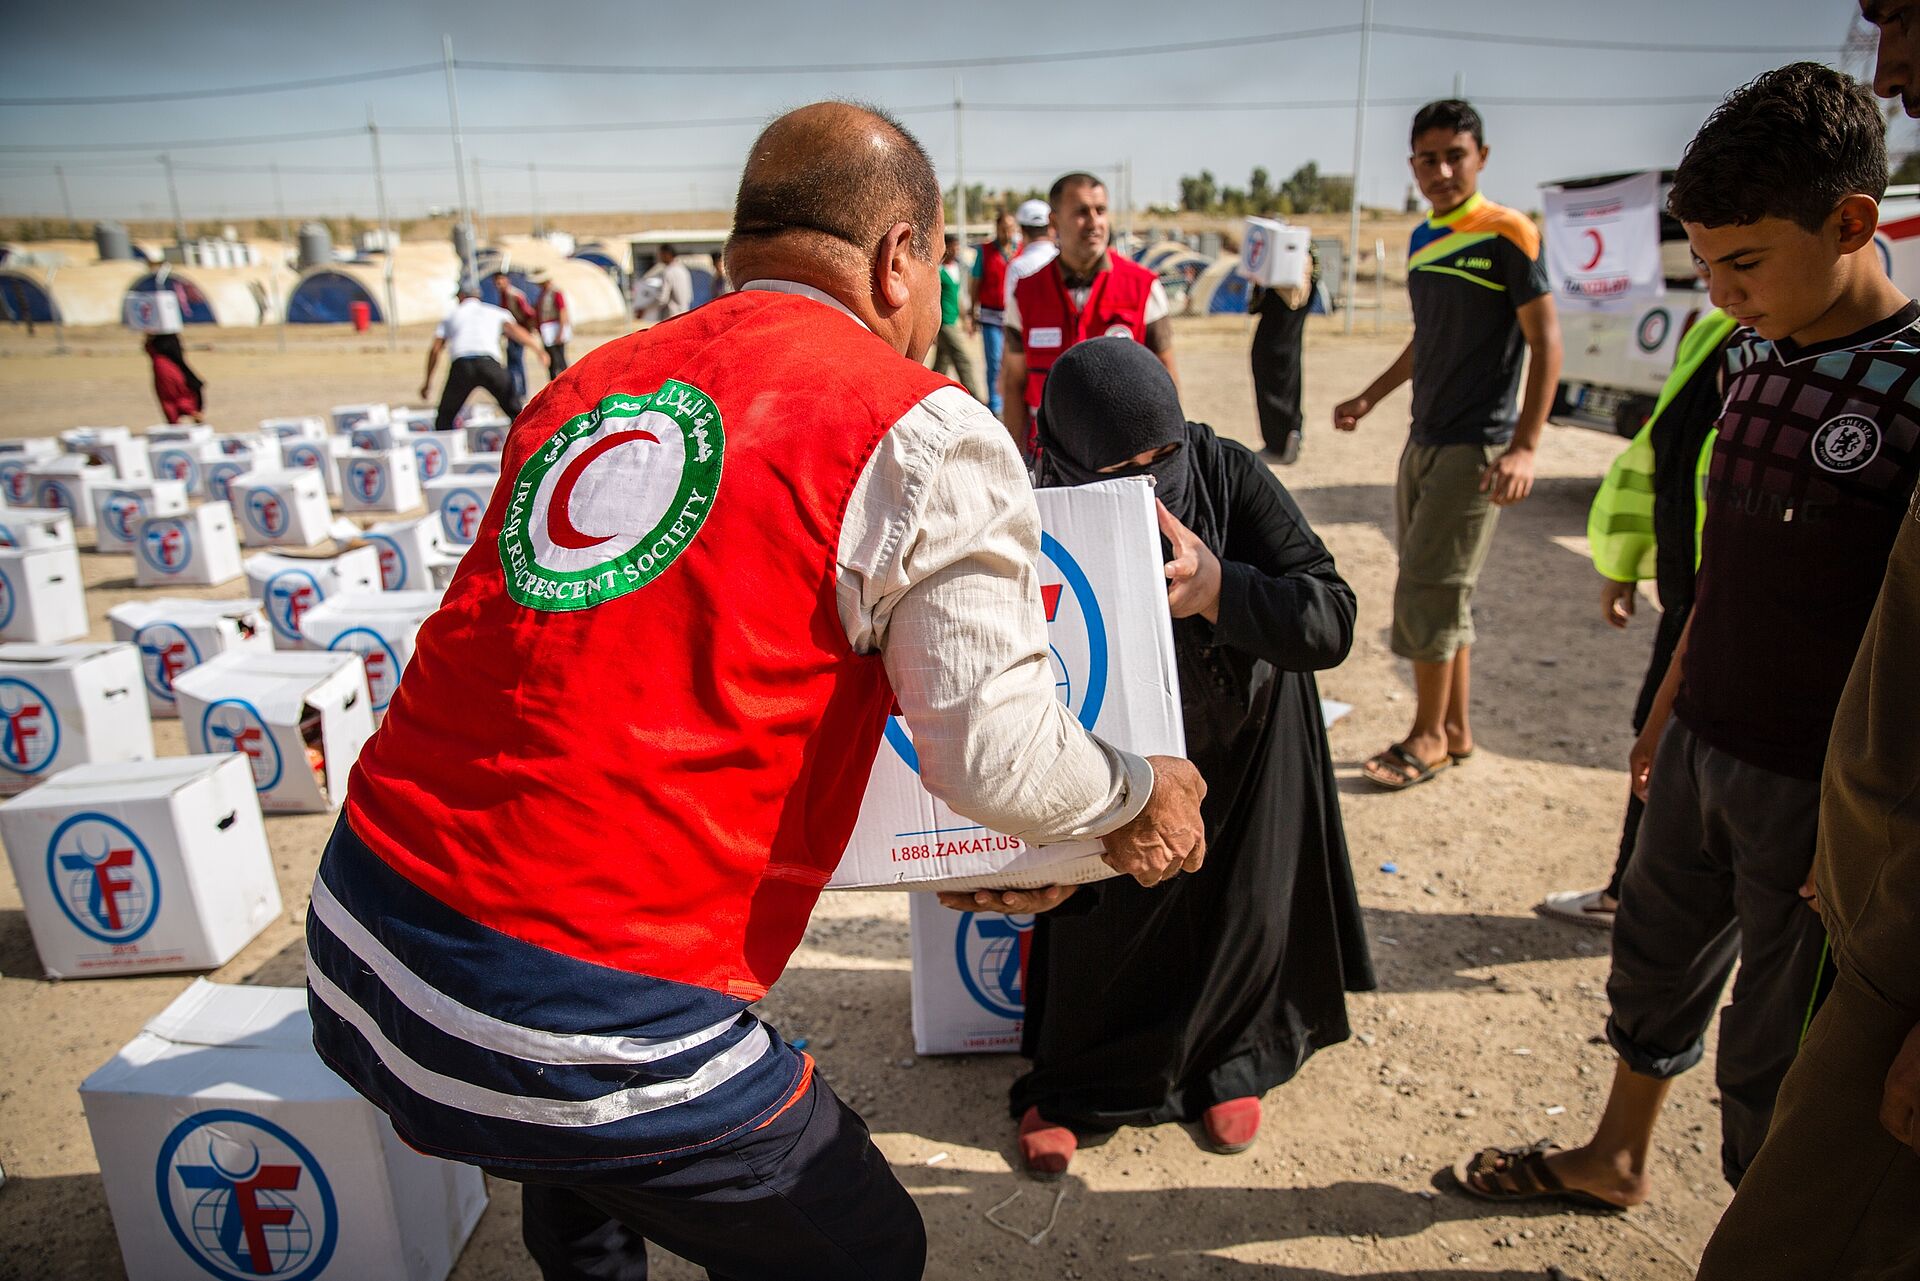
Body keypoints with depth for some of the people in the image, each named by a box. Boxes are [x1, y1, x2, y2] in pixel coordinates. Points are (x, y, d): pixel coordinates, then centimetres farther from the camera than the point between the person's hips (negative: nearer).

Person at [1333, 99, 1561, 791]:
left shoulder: (1508, 234, -10)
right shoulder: (1422, 239, 11)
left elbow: (1545, 343, -12)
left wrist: (1524, 447, -20)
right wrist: (1370, 398, 22)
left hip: (1476, 446, -7)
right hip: (1425, 440, 8)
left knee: (1429, 591, -5)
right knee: (1438, 591, 12)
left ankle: (1428, 737, 10)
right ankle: (1455, 728, 23)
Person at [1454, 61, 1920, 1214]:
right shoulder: (1755, 354, 4)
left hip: (1820, 784, -7)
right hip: (1702, 748, 7)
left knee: (1775, 1053, 9)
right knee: (1656, 961, 22)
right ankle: (1617, 1158, 44)